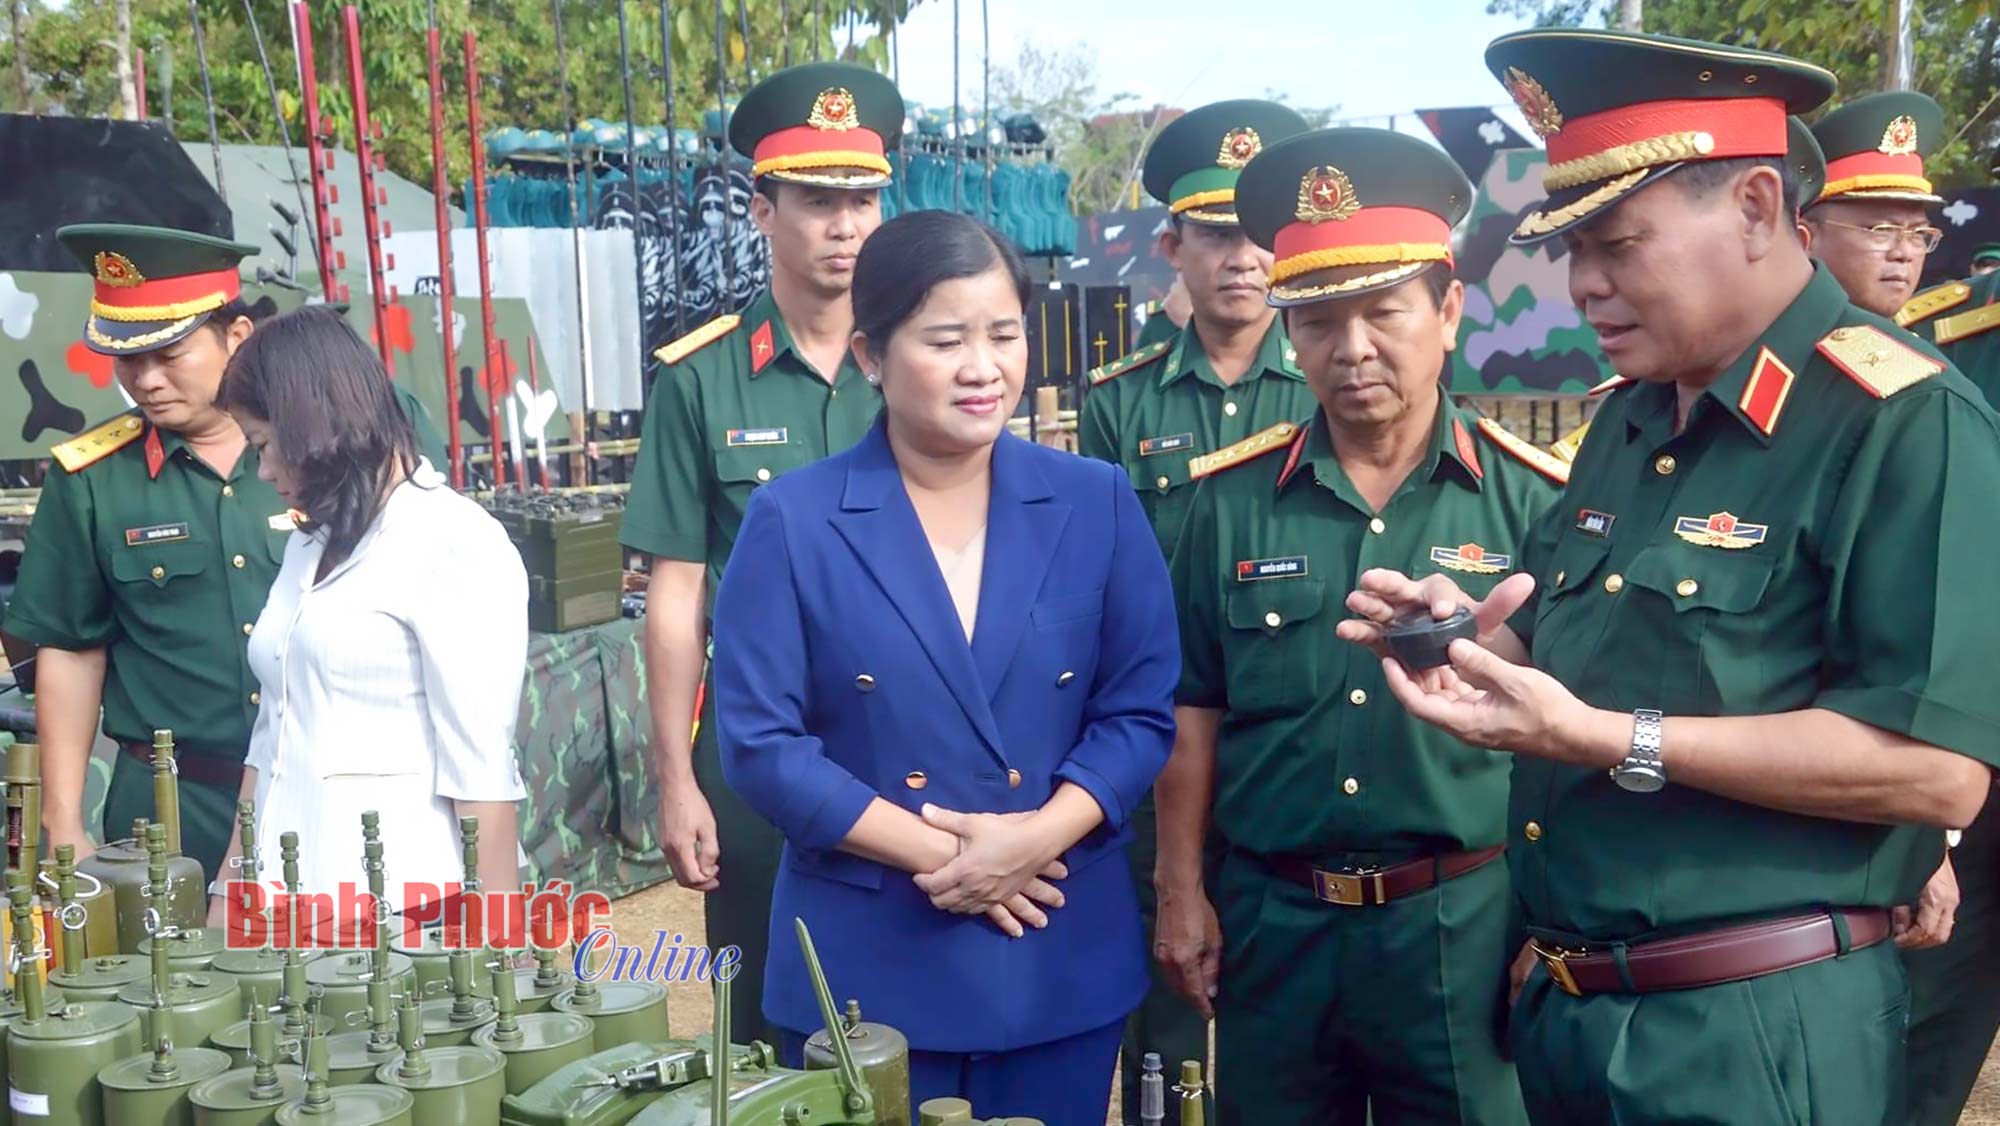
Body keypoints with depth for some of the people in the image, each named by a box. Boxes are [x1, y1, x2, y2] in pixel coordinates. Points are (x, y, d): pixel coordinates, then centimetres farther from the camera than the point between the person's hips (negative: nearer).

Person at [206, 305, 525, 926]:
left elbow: (482, 769, -12)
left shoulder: (456, 545, -9)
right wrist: (229, 898, 16)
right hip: (288, 903, 7)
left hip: (402, 909, -7)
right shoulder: (309, 545, 16)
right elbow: (272, 740, 19)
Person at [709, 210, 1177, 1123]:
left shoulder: (1096, 502, 0)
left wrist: (1041, 833, -15)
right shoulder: (792, 520, -5)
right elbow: (759, 742, -8)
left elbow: (1143, 708, 0)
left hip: (1063, 958, 2)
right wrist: (936, 853, -14)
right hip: (865, 966, -1)